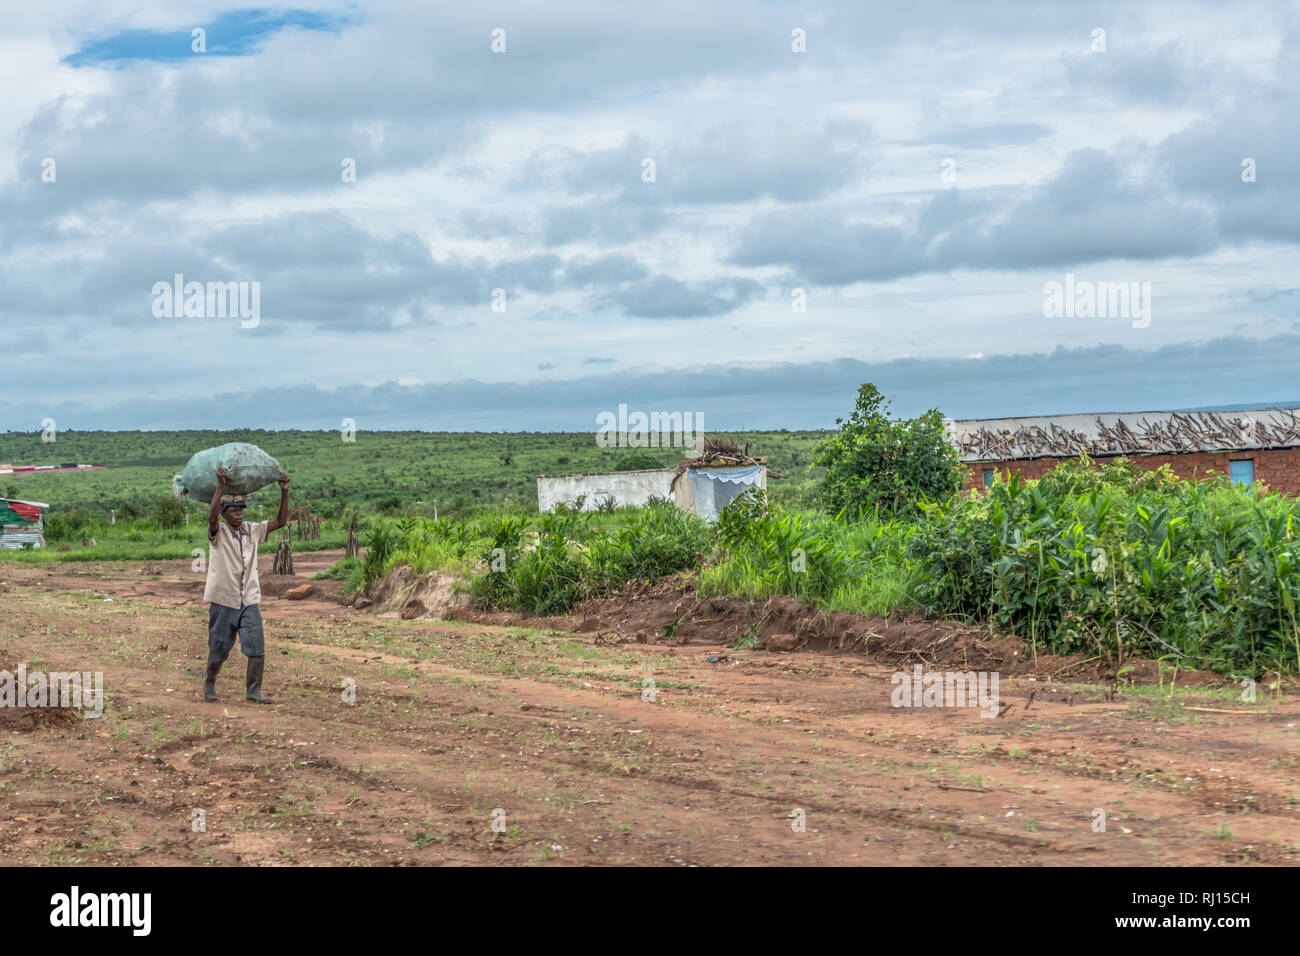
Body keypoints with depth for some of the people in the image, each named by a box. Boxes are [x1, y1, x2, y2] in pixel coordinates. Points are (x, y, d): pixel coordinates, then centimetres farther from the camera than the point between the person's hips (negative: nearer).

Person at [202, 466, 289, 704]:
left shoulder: (252, 530, 6)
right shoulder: (218, 533, -7)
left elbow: (281, 522, 3)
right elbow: (211, 517, -29)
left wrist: (284, 492, -9)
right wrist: (220, 486, -38)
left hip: (250, 601, 3)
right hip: (224, 601, -3)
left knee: (257, 648, -5)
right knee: (218, 651, 8)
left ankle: (253, 690, 3)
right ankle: (209, 684, 30)